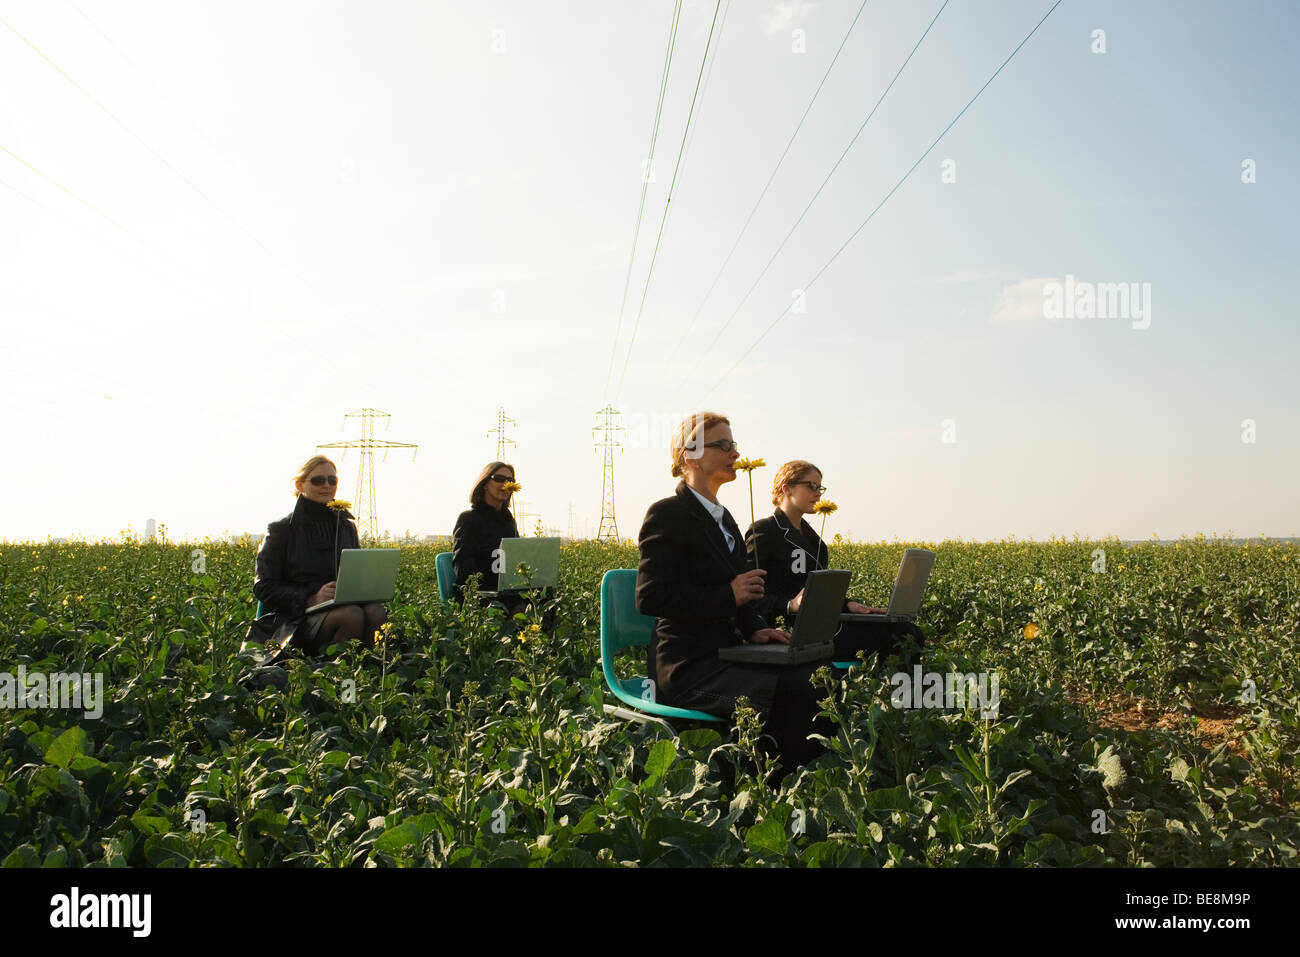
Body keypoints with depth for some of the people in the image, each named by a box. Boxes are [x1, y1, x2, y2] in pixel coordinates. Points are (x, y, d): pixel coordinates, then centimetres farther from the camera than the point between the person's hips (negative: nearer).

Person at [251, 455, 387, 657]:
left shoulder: (346, 526, 20)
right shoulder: (281, 530, 5)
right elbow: (263, 588, -1)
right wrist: (311, 599, -17)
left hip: (344, 604, 4)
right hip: (299, 616, -4)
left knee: (376, 611, -32)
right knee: (352, 615, -36)